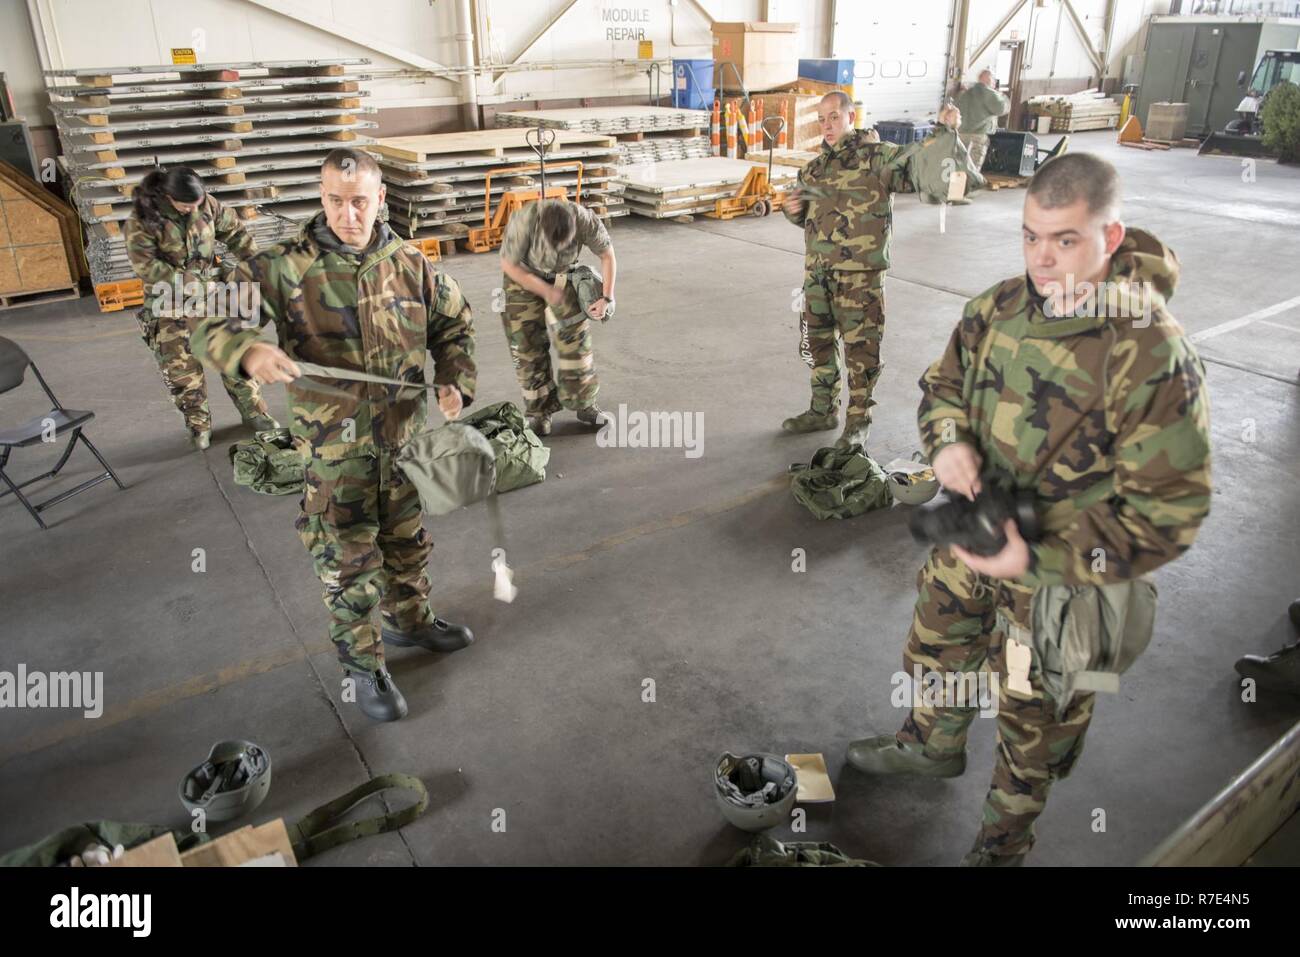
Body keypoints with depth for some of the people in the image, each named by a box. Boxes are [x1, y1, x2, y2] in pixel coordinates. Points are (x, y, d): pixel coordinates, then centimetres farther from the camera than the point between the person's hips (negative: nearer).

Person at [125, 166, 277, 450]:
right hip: (169, 302, -3)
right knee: (179, 366, 0)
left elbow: (233, 231, 6)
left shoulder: (207, 204, -8)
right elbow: (145, 265, -24)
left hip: (209, 291, 3)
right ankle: (198, 423, 16)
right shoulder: (142, 219, -18)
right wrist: (189, 284, -29)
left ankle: (253, 411, 17)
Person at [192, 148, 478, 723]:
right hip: (333, 447, -4)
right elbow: (209, 320, -13)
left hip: (406, 438, 4)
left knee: (408, 542, 21)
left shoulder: (411, 265, -1)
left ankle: (409, 620, 46)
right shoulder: (284, 268, -13)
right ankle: (363, 666, 24)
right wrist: (248, 351, -34)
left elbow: (455, 324, 13)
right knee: (348, 560, 5)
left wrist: (455, 382, -2)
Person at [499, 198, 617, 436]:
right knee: (529, 347, -3)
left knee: (575, 340, -2)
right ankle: (539, 411, 10)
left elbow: (607, 255, -13)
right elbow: (508, 265, -22)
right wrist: (546, 291, -22)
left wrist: (607, 298, -17)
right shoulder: (524, 221, -37)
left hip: (564, 276, 2)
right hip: (524, 275, -1)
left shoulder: (585, 219, -31)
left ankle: (584, 404, 14)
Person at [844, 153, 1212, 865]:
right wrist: (947, 441, -14)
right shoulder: (1001, 307, -9)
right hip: (973, 538, 6)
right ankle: (933, 744, 60)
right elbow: (944, 381, 9)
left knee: (1034, 713, 17)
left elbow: (1167, 511, -24)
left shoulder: (1153, 356, -28)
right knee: (938, 641, 27)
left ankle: (1007, 833, 46)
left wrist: (1041, 558, -28)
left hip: (1067, 575, -5)